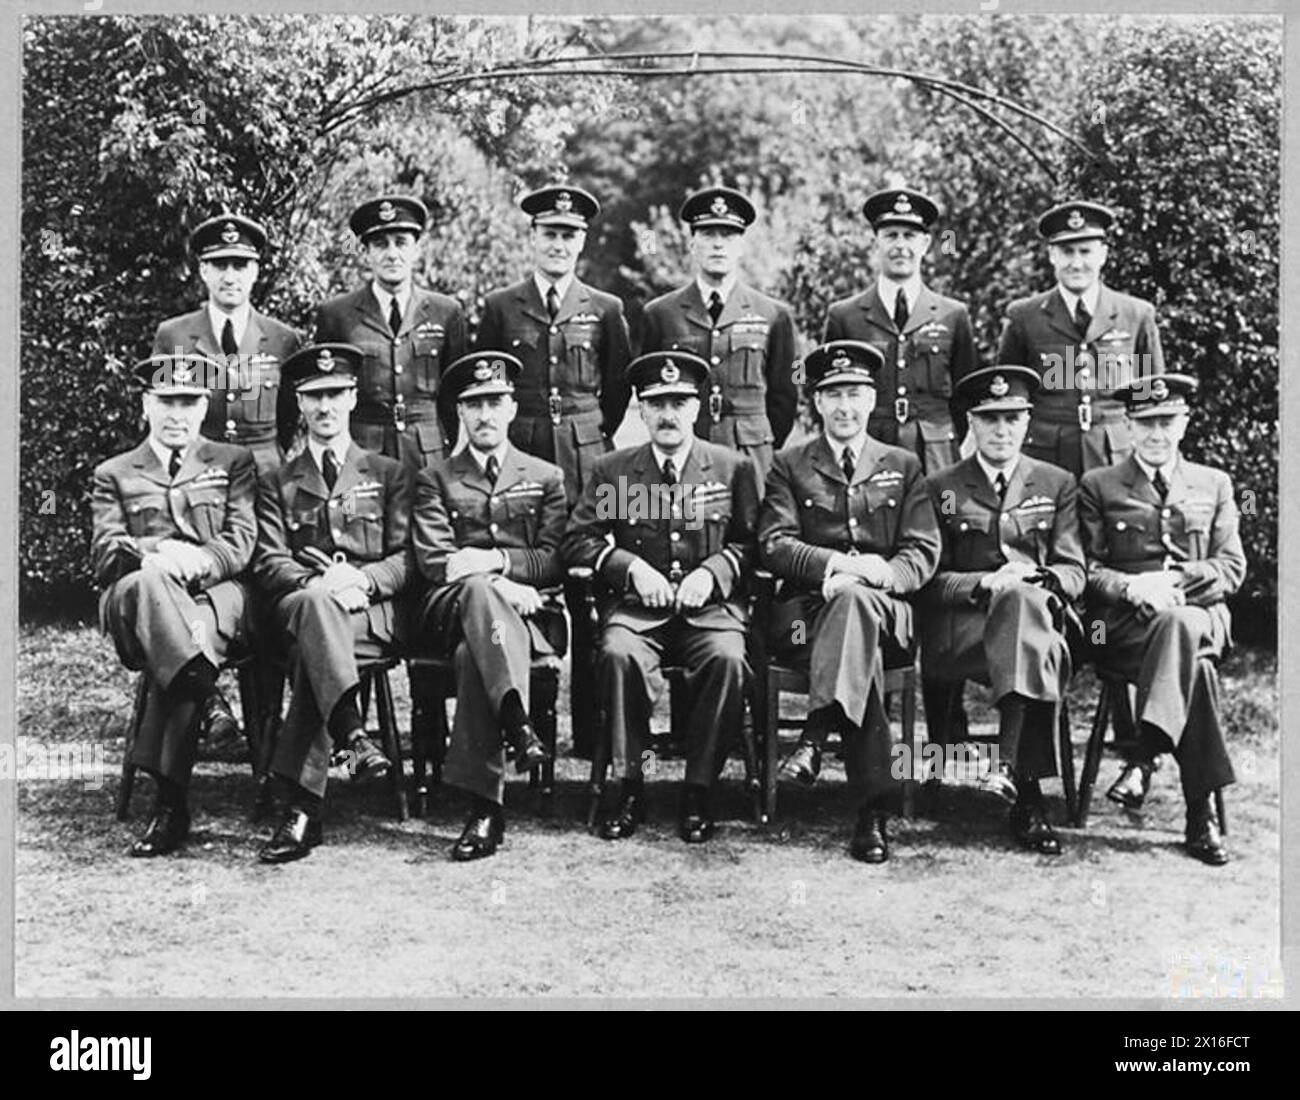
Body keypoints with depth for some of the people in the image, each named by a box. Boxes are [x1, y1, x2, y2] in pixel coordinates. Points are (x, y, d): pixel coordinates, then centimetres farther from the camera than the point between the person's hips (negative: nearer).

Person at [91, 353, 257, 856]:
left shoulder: (232, 462, 22)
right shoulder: (113, 474, 23)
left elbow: (240, 543, 9)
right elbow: (105, 555, 8)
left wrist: (198, 560, -14)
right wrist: (157, 554, -14)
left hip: (215, 593, 0)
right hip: (135, 600, 0)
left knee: (198, 630, -36)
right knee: (151, 578, -38)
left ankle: (170, 799, -37)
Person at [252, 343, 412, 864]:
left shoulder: (389, 474, 20)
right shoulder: (277, 484, 22)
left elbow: (407, 558, 9)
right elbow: (269, 563, 7)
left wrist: (361, 579, -13)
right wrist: (319, 583, -15)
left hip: (376, 613, 0)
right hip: (299, 608, 1)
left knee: (311, 653, -35)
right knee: (312, 602, -38)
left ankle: (300, 806, -41)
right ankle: (352, 734, -52)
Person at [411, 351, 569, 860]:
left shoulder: (546, 478, 20)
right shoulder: (435, 480, 19)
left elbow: (554, 563, 9)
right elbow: (434, 563, 3)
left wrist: (495, 560, -9)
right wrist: (501, 585, -13)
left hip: (530, 612, 0)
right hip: (453, 608, 0)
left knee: (473, 653, -36)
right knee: (481, 589, -39)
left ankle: (483, 803, -42)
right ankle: (516, 720, -54)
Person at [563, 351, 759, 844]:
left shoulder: (733, 467, 10)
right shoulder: (612, 470, 11)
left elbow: (751, 542, 9)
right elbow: (577, 540, 6)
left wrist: (712, 572, -10)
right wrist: (631, 566, -9)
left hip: (710, 603, 0)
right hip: (637, 604, 1)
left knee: (727, 659, -33)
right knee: (618, 654, -32)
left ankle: (700, 790, -19)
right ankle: (629, 786, -18)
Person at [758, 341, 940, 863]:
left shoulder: (903, 466, 18)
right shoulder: (789, 465, 15)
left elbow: (924, 551, 8)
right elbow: (773, 545, 1)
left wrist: (886, 573, -16)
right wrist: (837, 563, -18)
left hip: (885, 609, 1)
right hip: (804, 610, 0)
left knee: (852, 597, -38)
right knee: (862, 652, -37)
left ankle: (816, 737, -45)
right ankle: (873, 809, -43)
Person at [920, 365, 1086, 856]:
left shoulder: (1057, 484, 18)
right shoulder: (940, 489, 14)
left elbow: (1073, 574, 9)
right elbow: (930, 580, 6)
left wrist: (1033, 578, -13)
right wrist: (985, 583, -14)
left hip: (1039, 613, 1)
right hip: (958, 630, -1)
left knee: (1023, 598, -38)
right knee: (1035, 641, -36)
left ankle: (1013, 768, -43)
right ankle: (1027, 792, -38)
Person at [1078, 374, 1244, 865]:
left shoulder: (1214, 484, 19)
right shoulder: (1098, 486, 13)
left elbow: (1232, 567, 10)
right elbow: (1087, 570, 6)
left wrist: (1176, 584, -9)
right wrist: (1132, 587, -15)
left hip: (1200, 616, 1)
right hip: (1125, 622, -1)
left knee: (1178, 624, -40)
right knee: (1196, 667, -36)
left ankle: (1145, 757, -40)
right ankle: (1202, 814, -36)